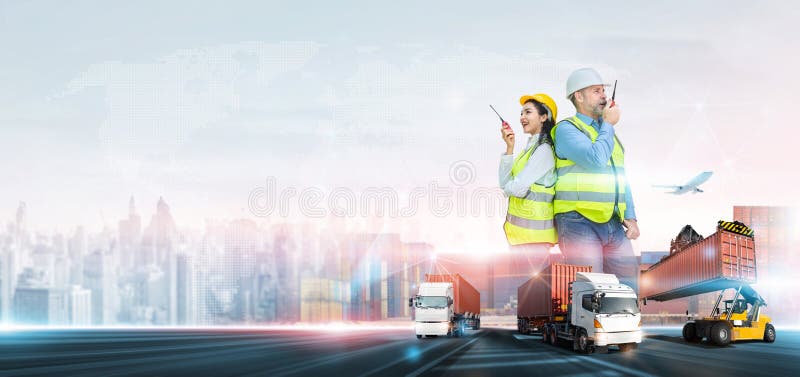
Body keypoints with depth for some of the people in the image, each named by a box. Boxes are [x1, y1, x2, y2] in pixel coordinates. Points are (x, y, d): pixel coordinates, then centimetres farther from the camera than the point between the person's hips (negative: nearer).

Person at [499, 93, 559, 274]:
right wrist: (509, 148, 0)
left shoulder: (544, 149, -13)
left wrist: (509, 186, 5)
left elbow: (518, 188, -18)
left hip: (533, 231, -9)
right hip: (520, 230, 9)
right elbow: (505, 183, 7)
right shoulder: (530, 147, 15)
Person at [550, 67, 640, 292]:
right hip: (580, 223, -8)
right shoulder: (567, 128, -3)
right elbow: (596, 158, -20)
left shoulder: (607, 131, 22)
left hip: (614, 225, 8)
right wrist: (608, 124, -5)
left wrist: (630, 217, 14)